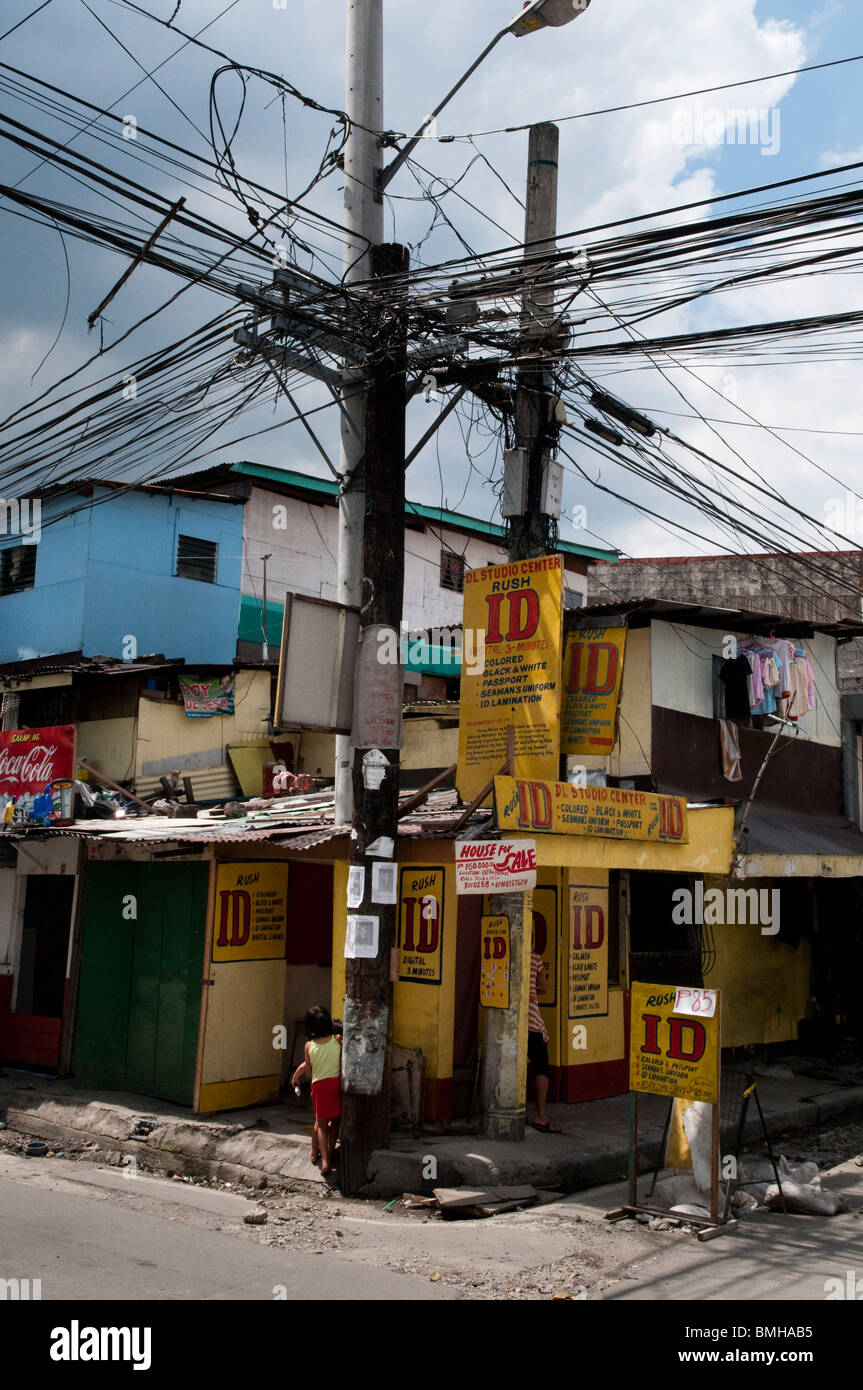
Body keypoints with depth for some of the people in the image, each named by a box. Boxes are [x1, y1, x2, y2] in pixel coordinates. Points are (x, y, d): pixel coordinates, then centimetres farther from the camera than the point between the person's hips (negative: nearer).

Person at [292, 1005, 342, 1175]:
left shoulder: (309, 1046, 0)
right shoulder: (337, 1040, -5)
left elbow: (309, 1073, 7)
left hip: (319, 1085, 0)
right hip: (337, 1082, 0)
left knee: (321, 1123, 9)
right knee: (334, 1122, 15)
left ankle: (324, 1160, -2)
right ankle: (329, 1154, 20)